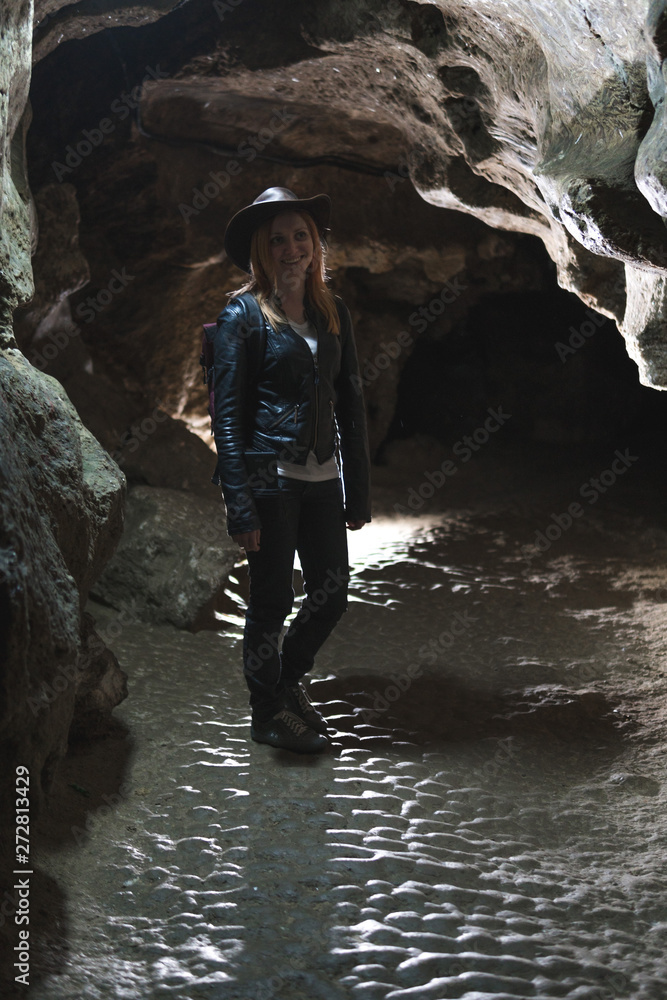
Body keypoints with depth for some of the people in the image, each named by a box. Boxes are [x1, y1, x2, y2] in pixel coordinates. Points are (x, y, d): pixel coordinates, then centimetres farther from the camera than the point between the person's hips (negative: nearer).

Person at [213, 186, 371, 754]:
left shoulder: (333, 311, 9)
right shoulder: (244, 314, -7)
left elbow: (351, 403, 11)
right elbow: (227, 414, -9)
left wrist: (359, 490, 8)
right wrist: (240, 506, -15)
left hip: (322, 477, 6)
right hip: (269, 477, -5)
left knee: (333, 593, 11)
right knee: (272, 600, 4)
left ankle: (289, 681, 37)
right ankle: (268, 712, 25)